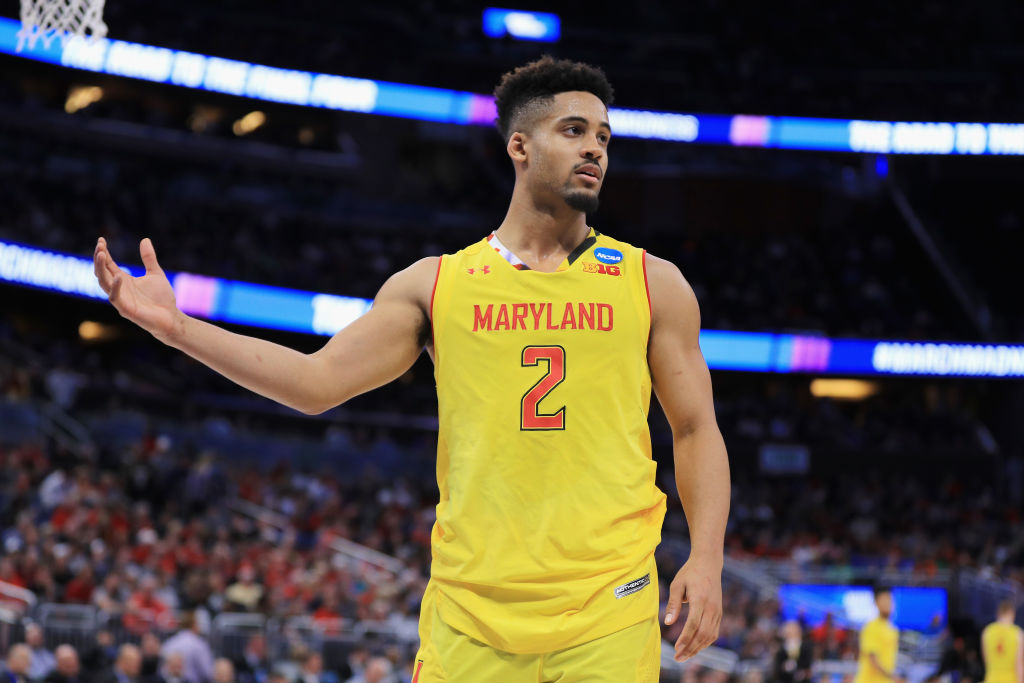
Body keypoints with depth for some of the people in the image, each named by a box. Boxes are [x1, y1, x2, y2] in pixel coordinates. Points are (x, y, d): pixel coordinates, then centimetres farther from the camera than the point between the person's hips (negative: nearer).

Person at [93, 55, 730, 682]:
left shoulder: (653, 283, 8)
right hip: (471, 611, 1)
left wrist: (707, 559, -4)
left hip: (609, 609, -1)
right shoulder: (436, 283, 10)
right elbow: (318, 381, 7)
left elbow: (696, 430, 10)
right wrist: (176, 327, 0)